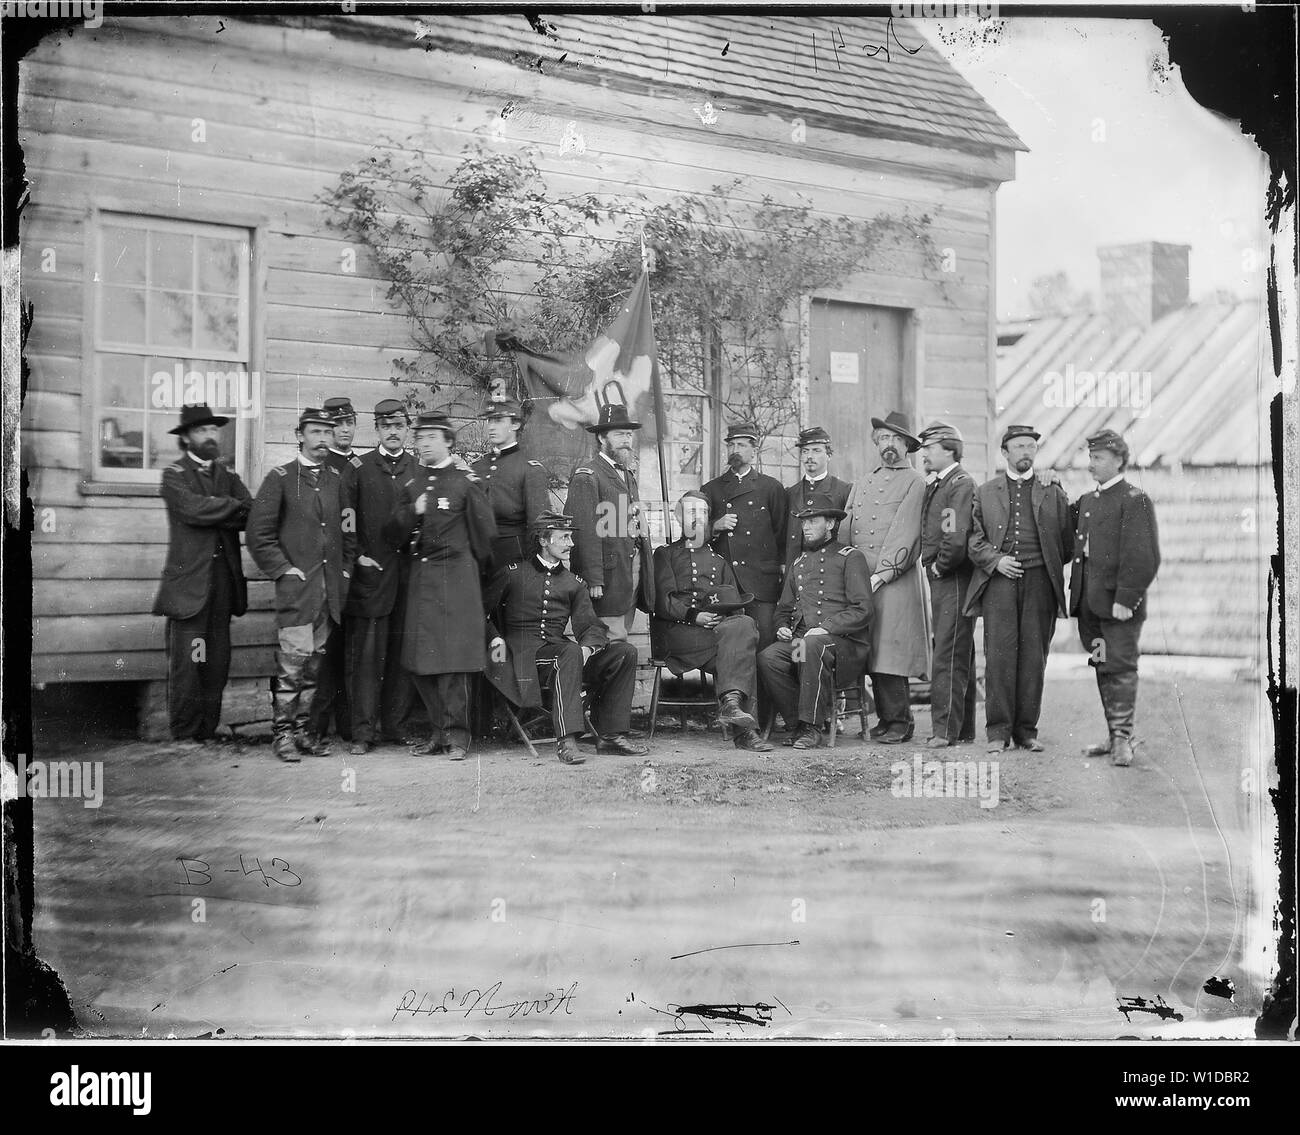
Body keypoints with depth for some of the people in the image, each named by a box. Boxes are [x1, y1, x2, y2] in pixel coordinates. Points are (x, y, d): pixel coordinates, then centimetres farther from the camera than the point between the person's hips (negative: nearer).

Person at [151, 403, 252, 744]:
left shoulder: (228, 475, 18)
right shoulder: (174, 474, 3)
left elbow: (252, 517, 2)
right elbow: (194, 508, -16)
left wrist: (214, 515, -13)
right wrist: (235, 506, -6)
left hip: (224, 582, 5)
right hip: (189, 581, -5)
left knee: (217, 663, 5)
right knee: (186, 664, -5)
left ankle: (208, 733, 12)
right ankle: (184, 735, 2)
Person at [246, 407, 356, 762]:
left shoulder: (336, 479, 14)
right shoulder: (280, 478, -2)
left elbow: (349, 530, 21)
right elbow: (258, 533, -4)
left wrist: (346, 569, 11)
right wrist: (284, 570, -9)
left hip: (332, 587, 5)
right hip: (296, 585, -5)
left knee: (316, 662, 8)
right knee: (292, 661, -9)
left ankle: (303, 728, 15)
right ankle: (283, 732, -2)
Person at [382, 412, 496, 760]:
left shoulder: (465, 482, -2)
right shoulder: (410, 484, 12)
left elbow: (486, 533, 2)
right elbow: (392, 535, 9)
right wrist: (412, 512, -8)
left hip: (456, 575, -5)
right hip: (419, 575, 5)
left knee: (453, 656, -7)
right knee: (418, 663, 3)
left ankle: (456, 735, 0)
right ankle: (439, 730, 14)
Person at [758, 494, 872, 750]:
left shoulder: (850, 558, 6)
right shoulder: (798, 563, 25)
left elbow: (862, 611, -5)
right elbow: (784, 607, 31)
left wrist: (824, 629, -17)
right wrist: (782, 627, 7)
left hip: (845, 642, -5)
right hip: (801, 639, 5)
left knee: (813, 646, -39)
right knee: (767, 659, -26)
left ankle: (813, 726, -28)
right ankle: (800, 722, -12)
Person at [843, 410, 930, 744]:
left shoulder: (914, 483, 3)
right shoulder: (863, 483, 22)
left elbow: (905, 534, -7)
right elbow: (845, 529, 17)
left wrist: (881, 575, -14)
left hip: (895, 578, -6)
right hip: (858, 577, 6)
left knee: (890, 651, -10)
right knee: (870, 652, 4)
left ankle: (898, 722, -3)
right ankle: (886, 717, 11)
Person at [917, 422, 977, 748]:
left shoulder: (961, 484, -12)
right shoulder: (933, 484, 15)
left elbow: (956, 540, -23)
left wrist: (938, 566, -11)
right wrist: (931, 566, 9)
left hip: (954, 579, -10)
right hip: (940, 579, 10)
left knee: (949, 656, -9)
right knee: (960, 656, 14)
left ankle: (946, 729, -7)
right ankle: (963, 729, 21)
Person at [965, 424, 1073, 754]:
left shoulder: (1052, 491, 13)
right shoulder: (985, 492, 13)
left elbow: (1067, 541, 15)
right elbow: (974, 540, 8)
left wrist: (1051, 567, 7)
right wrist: (995, 560, -6)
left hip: (1039, 581, 1)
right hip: (999, 580, -1)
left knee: (1034, 656, 0)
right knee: (999, 654, -6)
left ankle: (1026, 730, 7)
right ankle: (998, 730, -1)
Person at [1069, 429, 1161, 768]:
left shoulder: (1135, 500, -7)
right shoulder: (1086, 501, 17)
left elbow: (1144, 557, -13)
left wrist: (1125, 599, -18)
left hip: (1119, 603, -7)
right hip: (1089, 603, 7)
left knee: (1121, 667, -5)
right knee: (1103, 669, 11)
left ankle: (1123, 738, -1)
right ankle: (1115, 736, 18)